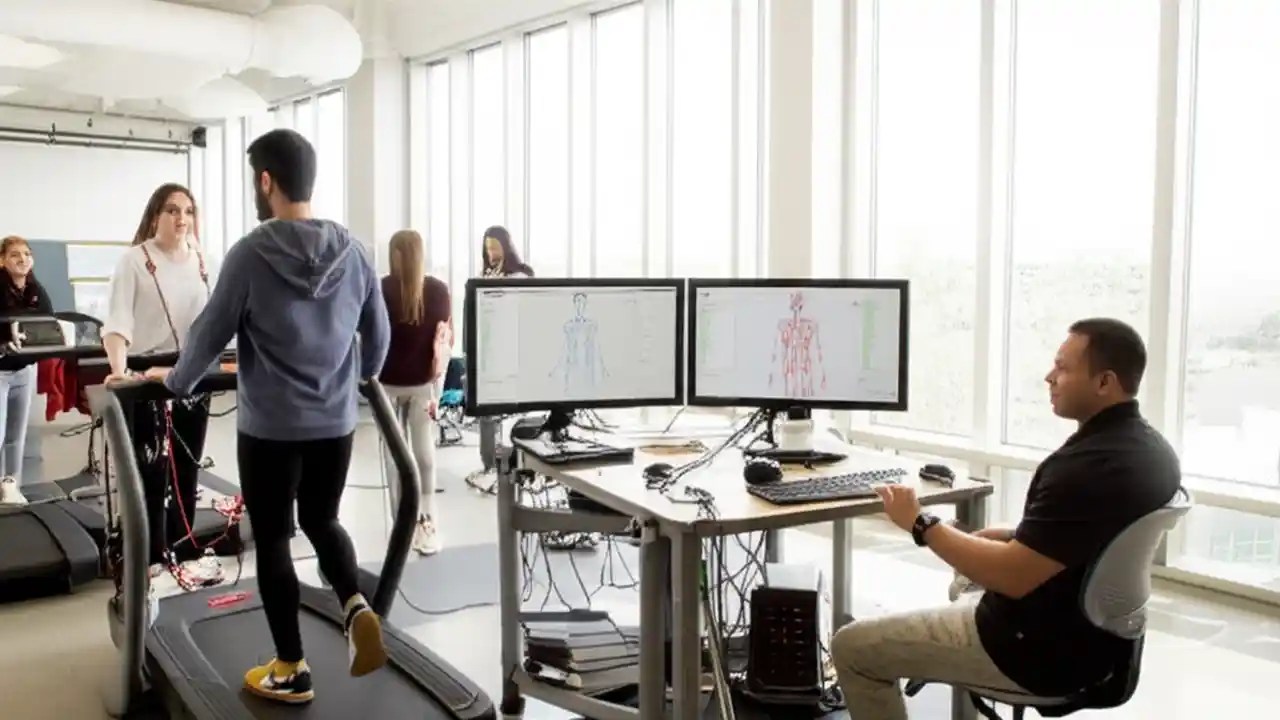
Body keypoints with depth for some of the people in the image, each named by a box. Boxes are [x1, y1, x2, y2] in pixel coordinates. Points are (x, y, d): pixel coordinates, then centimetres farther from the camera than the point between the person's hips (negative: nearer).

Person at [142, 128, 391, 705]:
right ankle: (356, 606, -1)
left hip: (270, 425, -4)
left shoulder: (251, 254, -11)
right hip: (336, 421, 4)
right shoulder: (352, 252, 0)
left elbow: (211, 332, -4)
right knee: (321, 521, 22)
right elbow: (379, 333, 10)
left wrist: (176, 381, 15)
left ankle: (290, 671, 17)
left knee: (272, 539, 9)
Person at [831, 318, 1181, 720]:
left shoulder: (1087, 465, -31)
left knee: (852, 647, -3)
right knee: (968, 576, 37)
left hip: (1043, 649, -10)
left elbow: (1012, 576, -29)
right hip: (1094, 631, 10)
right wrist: (1007, 538, 9)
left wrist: (920, 524, -19)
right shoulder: (1151, 448, 1)